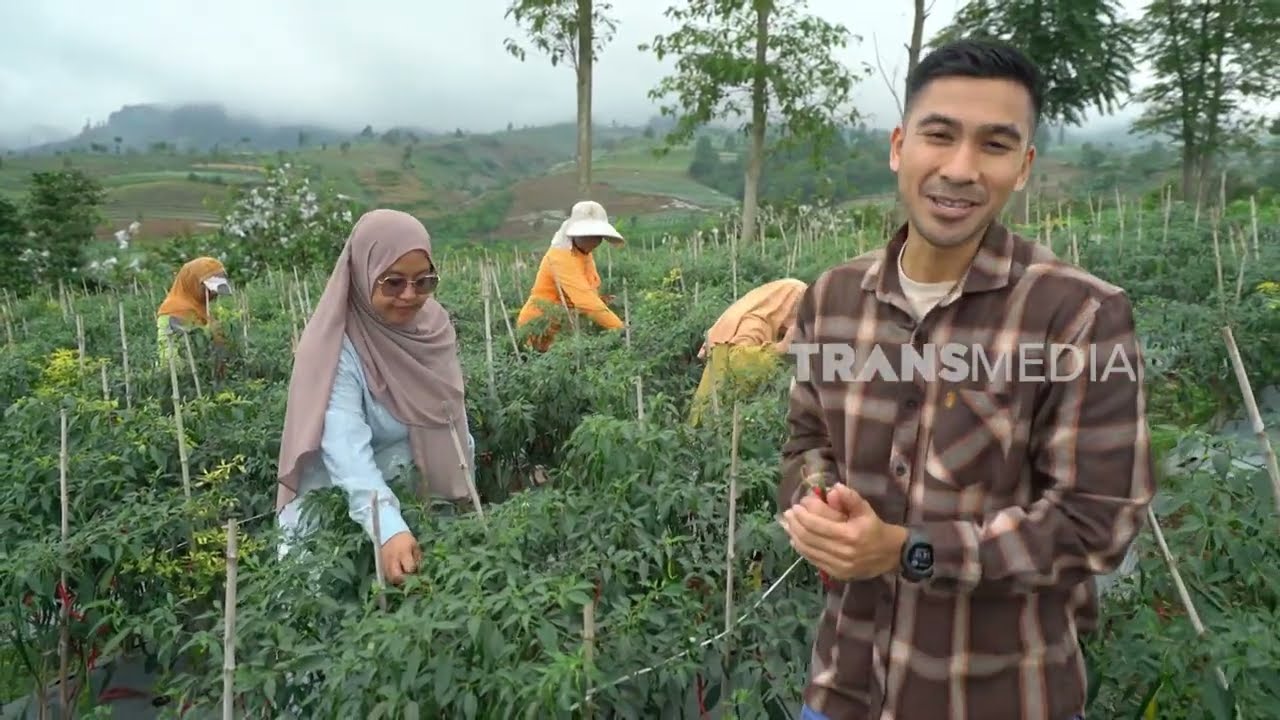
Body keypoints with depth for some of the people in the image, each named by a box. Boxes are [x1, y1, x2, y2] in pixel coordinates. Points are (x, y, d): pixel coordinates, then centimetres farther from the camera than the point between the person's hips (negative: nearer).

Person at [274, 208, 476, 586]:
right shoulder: (337, 348, -19)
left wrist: (464, 496, 0)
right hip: (343, 515, -4)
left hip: (429, 505, 4)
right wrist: (389, 528, -44)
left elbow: (453, 419, 5)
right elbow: (346, 449, -31)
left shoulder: (433, 327, -3)